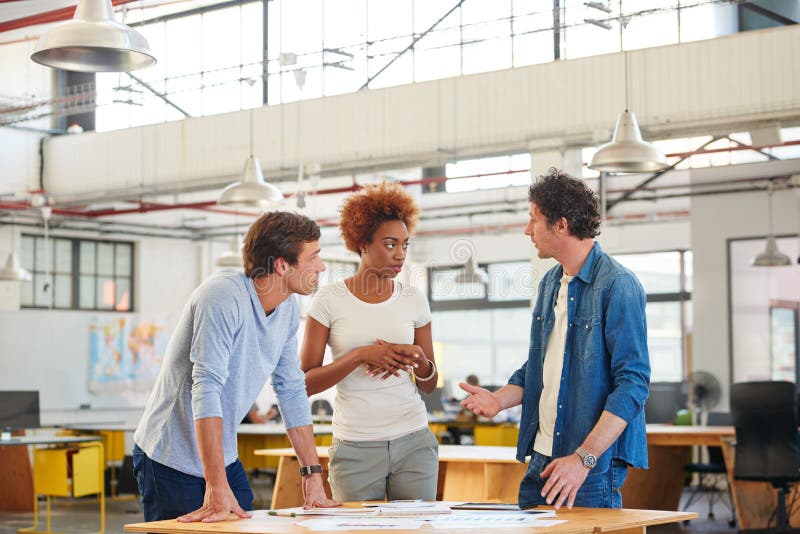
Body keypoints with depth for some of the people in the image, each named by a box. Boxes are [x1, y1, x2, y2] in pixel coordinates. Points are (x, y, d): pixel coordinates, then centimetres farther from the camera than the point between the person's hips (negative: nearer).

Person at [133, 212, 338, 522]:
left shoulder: (287, 309, 1)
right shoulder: (224, 296, -23)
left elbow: (291, 390, 9)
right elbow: (206, 388, -29)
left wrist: (312, 473, 5)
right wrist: (217, 488, -33)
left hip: (223, 458, 7)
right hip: (171, 461, -7)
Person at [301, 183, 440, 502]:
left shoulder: (414, 301, 6)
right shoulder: (329, 301, -3)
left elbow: (429, 385, 12)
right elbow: (306, 383, -6)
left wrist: (419, 360, -9)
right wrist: (360, 356, -17)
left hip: (413, 442, 2)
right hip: (356, 448, -2)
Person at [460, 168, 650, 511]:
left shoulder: (618, 286, -13)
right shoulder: (550, 284, 13)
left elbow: (633, 383, -19)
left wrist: (584, 458, -24)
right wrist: (499, 400, 2)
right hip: (542, 460, 8)